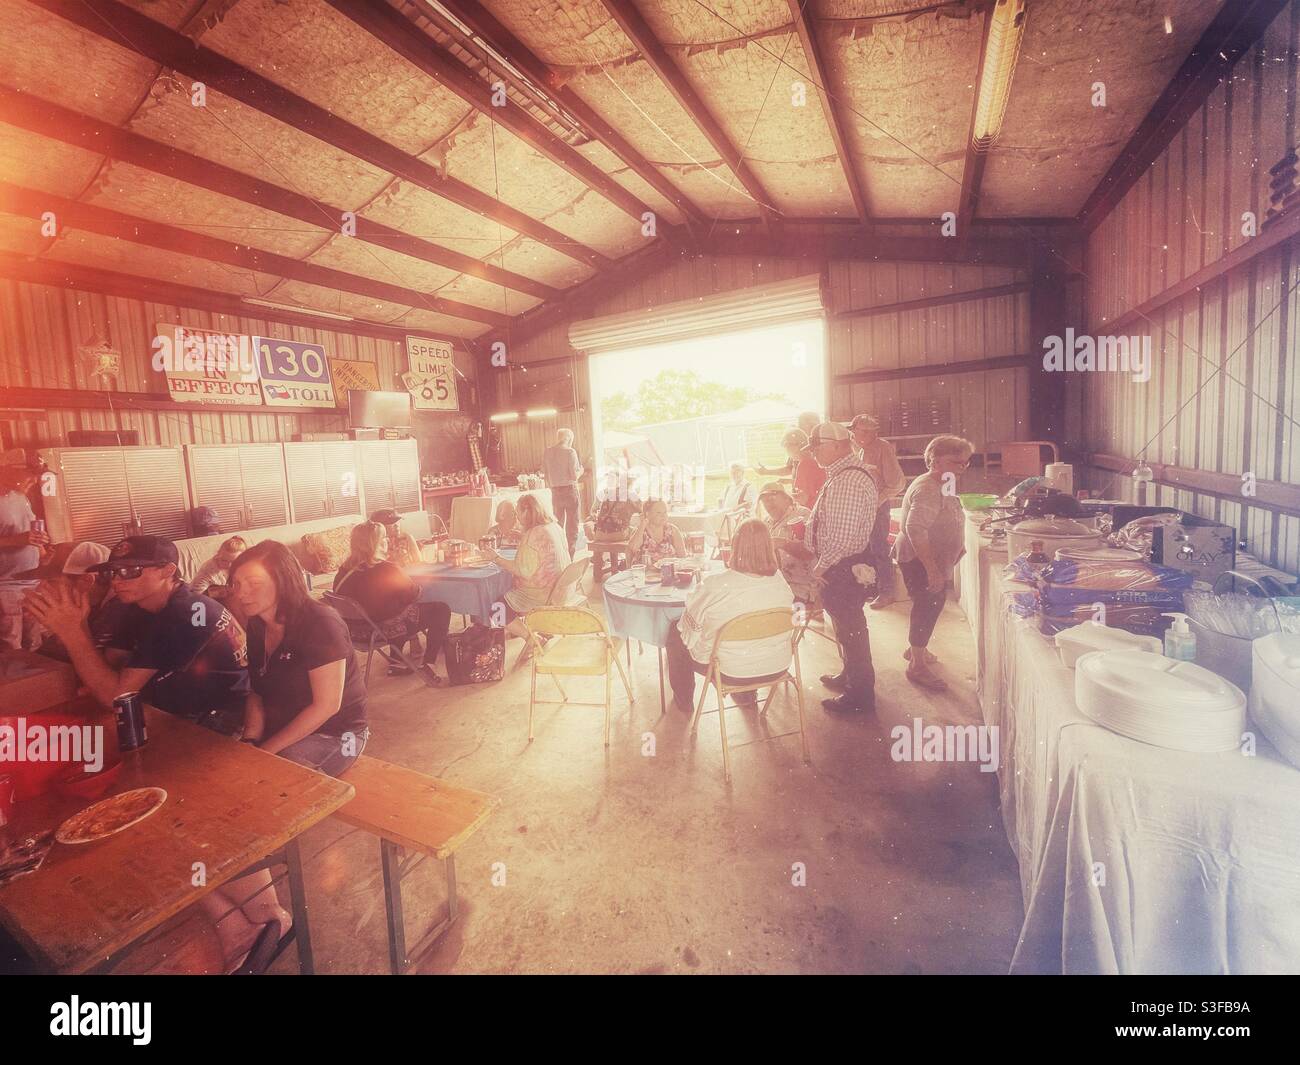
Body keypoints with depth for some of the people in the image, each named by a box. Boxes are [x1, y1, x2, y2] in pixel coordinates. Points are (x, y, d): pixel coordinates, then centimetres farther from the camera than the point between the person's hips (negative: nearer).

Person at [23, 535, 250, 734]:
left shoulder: (187, 615, -24)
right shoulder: (141, 607, 6)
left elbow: (114, 695, -22)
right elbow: (107, 667, -2)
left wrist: (72, 631, -24)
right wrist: (78, 626, -15)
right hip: (176, 717, 8)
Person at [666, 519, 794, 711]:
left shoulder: (714, 585, -27)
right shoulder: (780, 581, -13)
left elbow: (691, 628, -12)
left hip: (730, 670, -5)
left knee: (675, 631, 20)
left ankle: (683, 699, 37)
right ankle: (746, 694, 47)